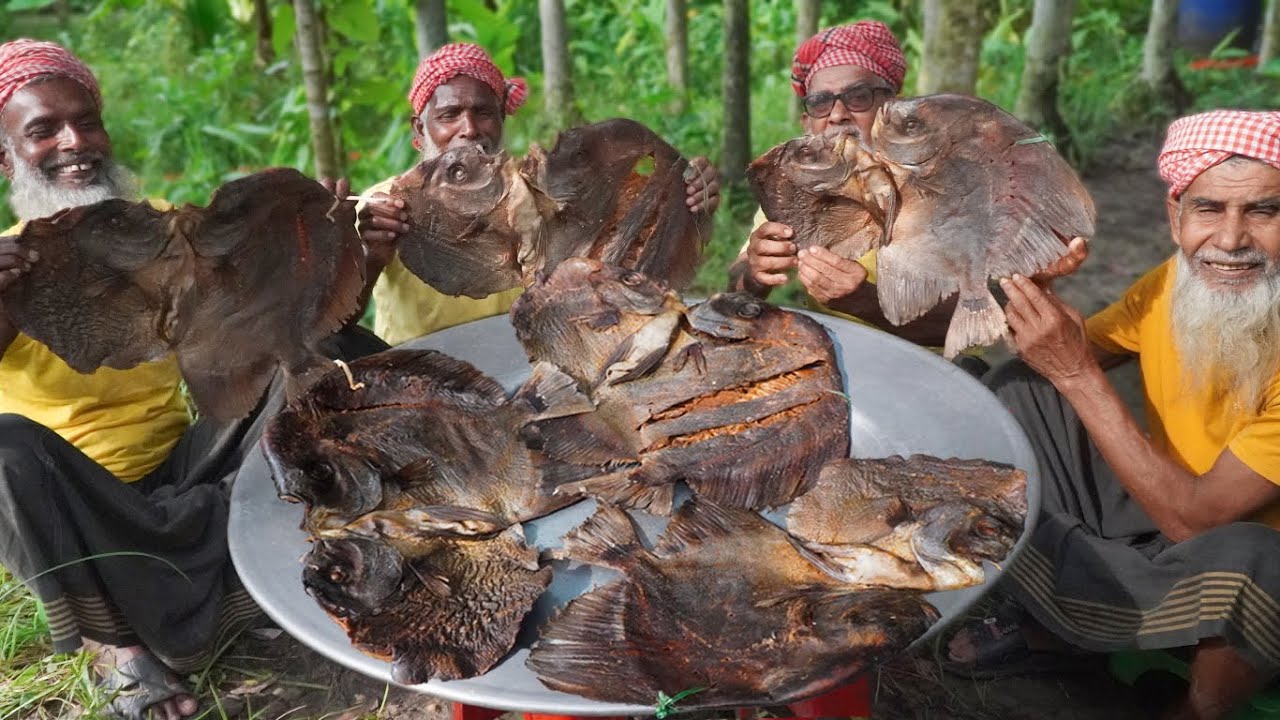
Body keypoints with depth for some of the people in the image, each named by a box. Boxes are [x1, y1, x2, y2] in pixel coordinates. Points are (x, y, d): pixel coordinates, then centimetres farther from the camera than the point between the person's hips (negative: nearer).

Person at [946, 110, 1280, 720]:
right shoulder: (1172, 284, -10)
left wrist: (1076, 371, -34)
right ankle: (1045, 617, 8)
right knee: (1018, 386, -4)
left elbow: (1194, 516, -30)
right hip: (1163, 505, 6)